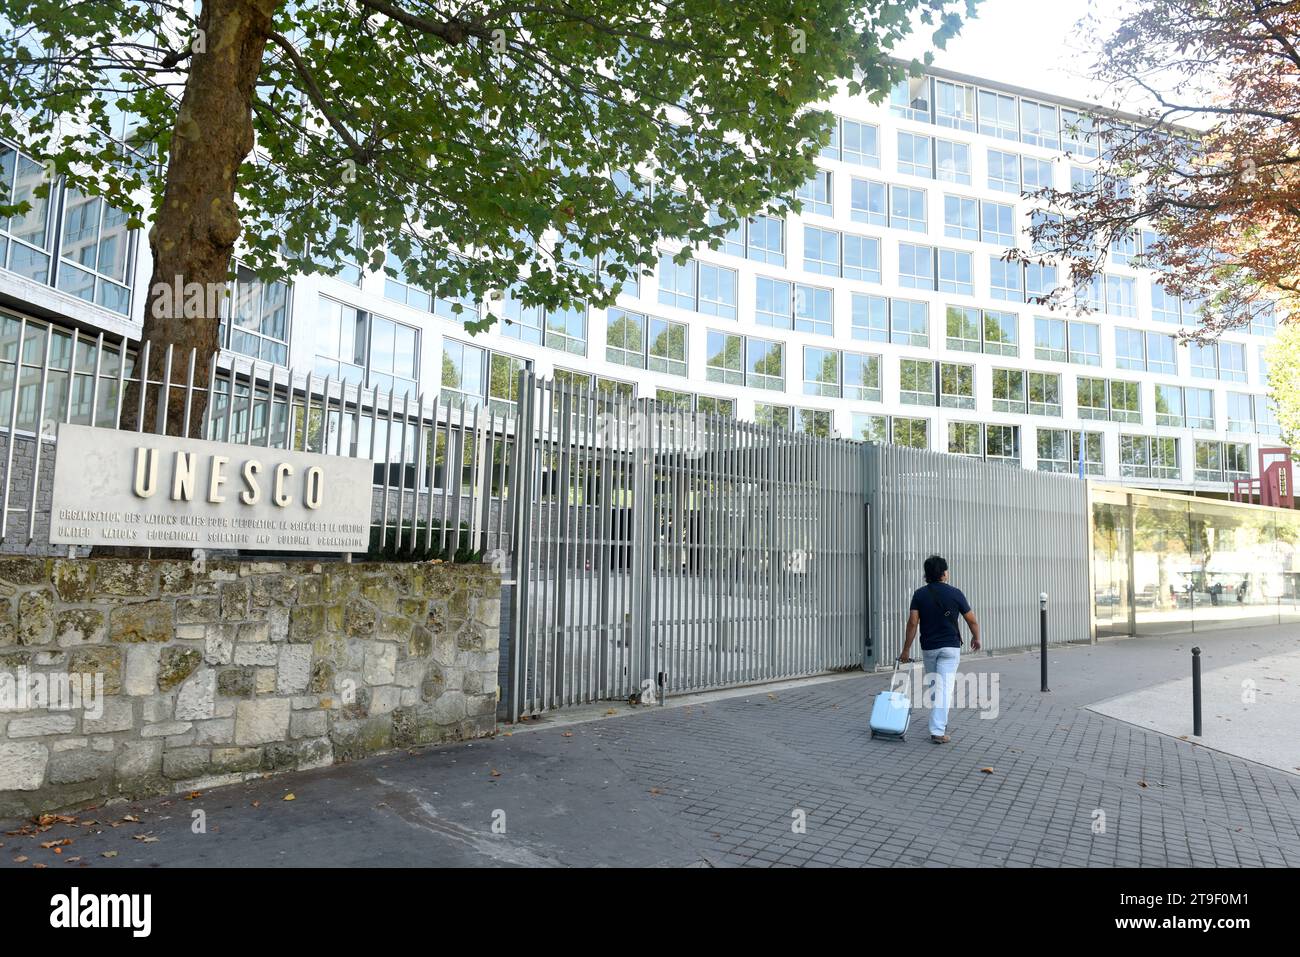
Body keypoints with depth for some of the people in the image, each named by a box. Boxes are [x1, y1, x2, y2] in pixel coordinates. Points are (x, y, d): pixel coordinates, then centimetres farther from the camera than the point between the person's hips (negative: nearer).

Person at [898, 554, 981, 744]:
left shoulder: (919, 594, -3)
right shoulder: (955, 593, -7)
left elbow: (912, 623, -10)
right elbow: (972, 621, 1)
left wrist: (906, 650, -6)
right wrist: (976, 638, 20)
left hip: (928, 648, 3)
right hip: (950, 647, -3)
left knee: (933, 686, 20)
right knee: (945, 687, -6)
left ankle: (938, 722, 33)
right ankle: (938, 731, -13)